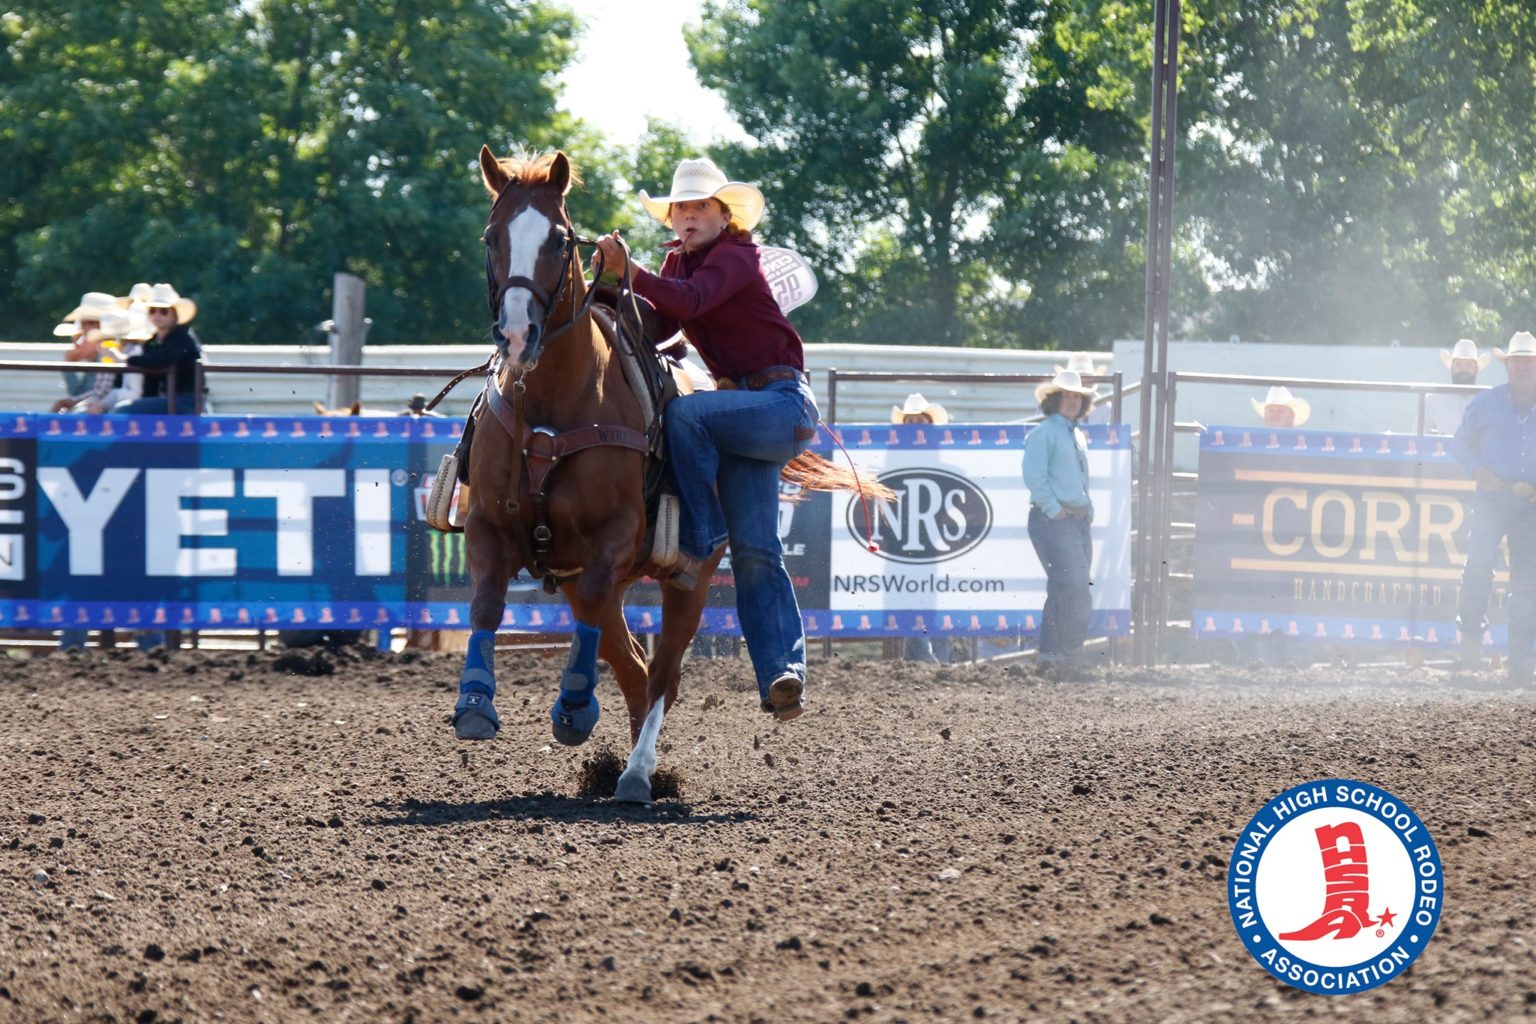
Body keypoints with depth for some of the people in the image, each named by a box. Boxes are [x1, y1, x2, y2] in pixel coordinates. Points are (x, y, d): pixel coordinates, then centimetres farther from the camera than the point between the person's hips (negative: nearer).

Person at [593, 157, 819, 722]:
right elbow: (656, 328, 6)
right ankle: (783, 671, -9)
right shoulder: (680, 260, 14)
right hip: (744, 410, 8)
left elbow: (691, 300, -31)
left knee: (683, 413, -32)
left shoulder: (734, 258, -12)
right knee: (755, 549, -4)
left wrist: (628, 272, -41)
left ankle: (697, 542, -20)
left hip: (783, 404, -8)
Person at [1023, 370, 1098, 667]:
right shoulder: (1044, 433, -7)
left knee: (1063, 589, 9)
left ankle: (1050, 653, 12)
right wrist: (1054, 509, -17)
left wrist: (1088, 510, 16)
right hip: (1053, 520, -9)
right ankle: (1070, 651, -13)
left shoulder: (1078, 436, 21)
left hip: (1079, 520, 9)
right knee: (1075, 583, -16)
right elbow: (1033, 476, -16)